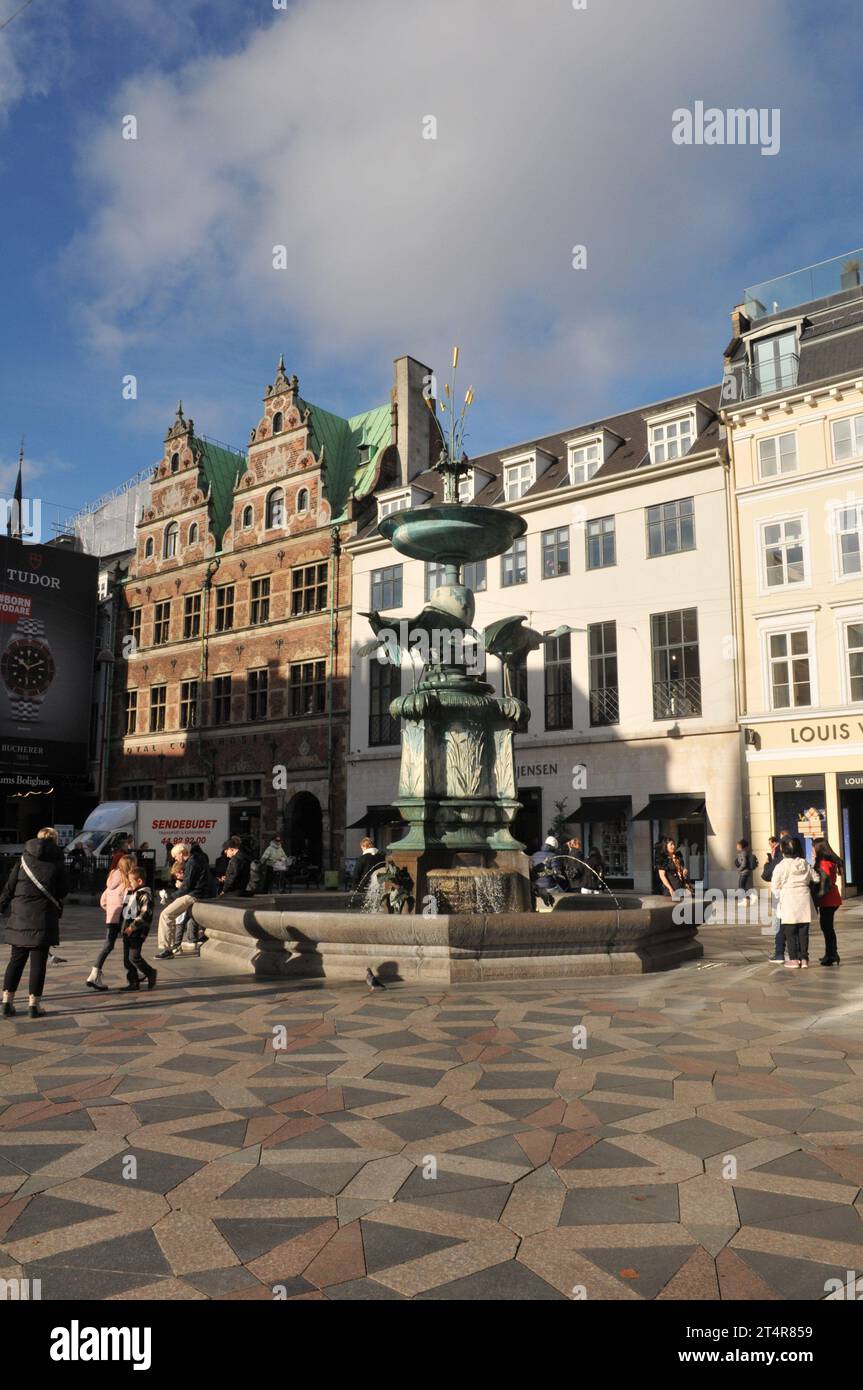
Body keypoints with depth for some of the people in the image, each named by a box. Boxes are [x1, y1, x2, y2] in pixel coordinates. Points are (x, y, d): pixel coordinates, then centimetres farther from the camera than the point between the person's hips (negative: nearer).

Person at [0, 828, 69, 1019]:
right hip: (44, 918, -3)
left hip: (20, 917, 3)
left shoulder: (24, 858, 3)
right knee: (38, 962, 3)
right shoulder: (57, 862, -4)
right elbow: (64, 890, 4)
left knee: (16, 959, 13)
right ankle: (34, 1004, 5)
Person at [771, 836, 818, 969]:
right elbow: (816, 878, 15)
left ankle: (794, 959, 5)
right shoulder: (805, 864, 4)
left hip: (789, 903, -4)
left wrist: (779, 897, 13)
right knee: (803, 932, 9)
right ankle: (804, 959, 11)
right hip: (804, 901, 4)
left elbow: (775, 887, -5)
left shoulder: (780, 866, -8)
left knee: (790, 933, 4)